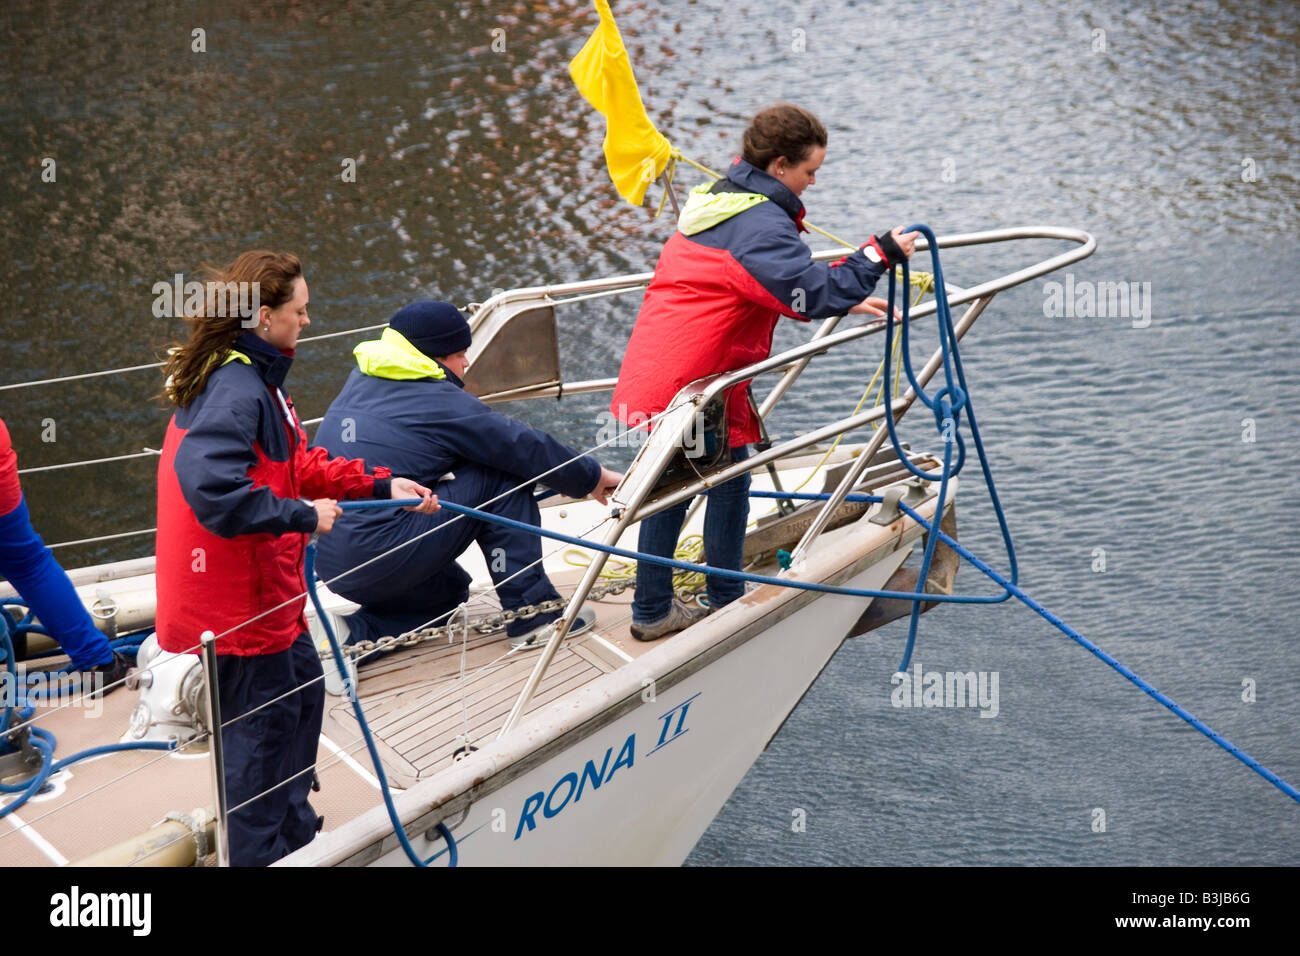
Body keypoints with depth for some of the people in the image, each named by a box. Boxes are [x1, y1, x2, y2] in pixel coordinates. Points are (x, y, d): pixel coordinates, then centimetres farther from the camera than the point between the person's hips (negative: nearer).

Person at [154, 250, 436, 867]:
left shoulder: (253, 378, 10)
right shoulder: (235, 390, -25)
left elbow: (298, 467, 16)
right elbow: (211, 485, -38)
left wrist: (381, 485, 10)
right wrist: (301, 514, -29)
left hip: (263, 593, 11)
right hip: (235, 601, -11)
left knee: (301, 688, 24)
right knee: (262, 723, 1)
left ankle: (295, 833, 40)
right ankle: (259, 854, 16)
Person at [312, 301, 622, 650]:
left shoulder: (360, 380, 15)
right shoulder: (440, 402, -7)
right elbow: (527, 447, 0)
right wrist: (592, 476, 15)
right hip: (382, 559, -8)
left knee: (450, 588, 31)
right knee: (502, 477, 0)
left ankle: (356, 633, 9)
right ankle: (531, 612, 2)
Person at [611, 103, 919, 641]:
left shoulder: (712, 201, 16)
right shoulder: (762, 224, -17)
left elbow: (781, 280, 25)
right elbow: (814, 292, -25)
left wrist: (845, 301, 19)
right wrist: (881, 254, -17)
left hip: (652, 374, 9)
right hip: (696, 384, -9)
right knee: (729, 483, 9)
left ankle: (652, 611, 24)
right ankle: (727, 605, 22)